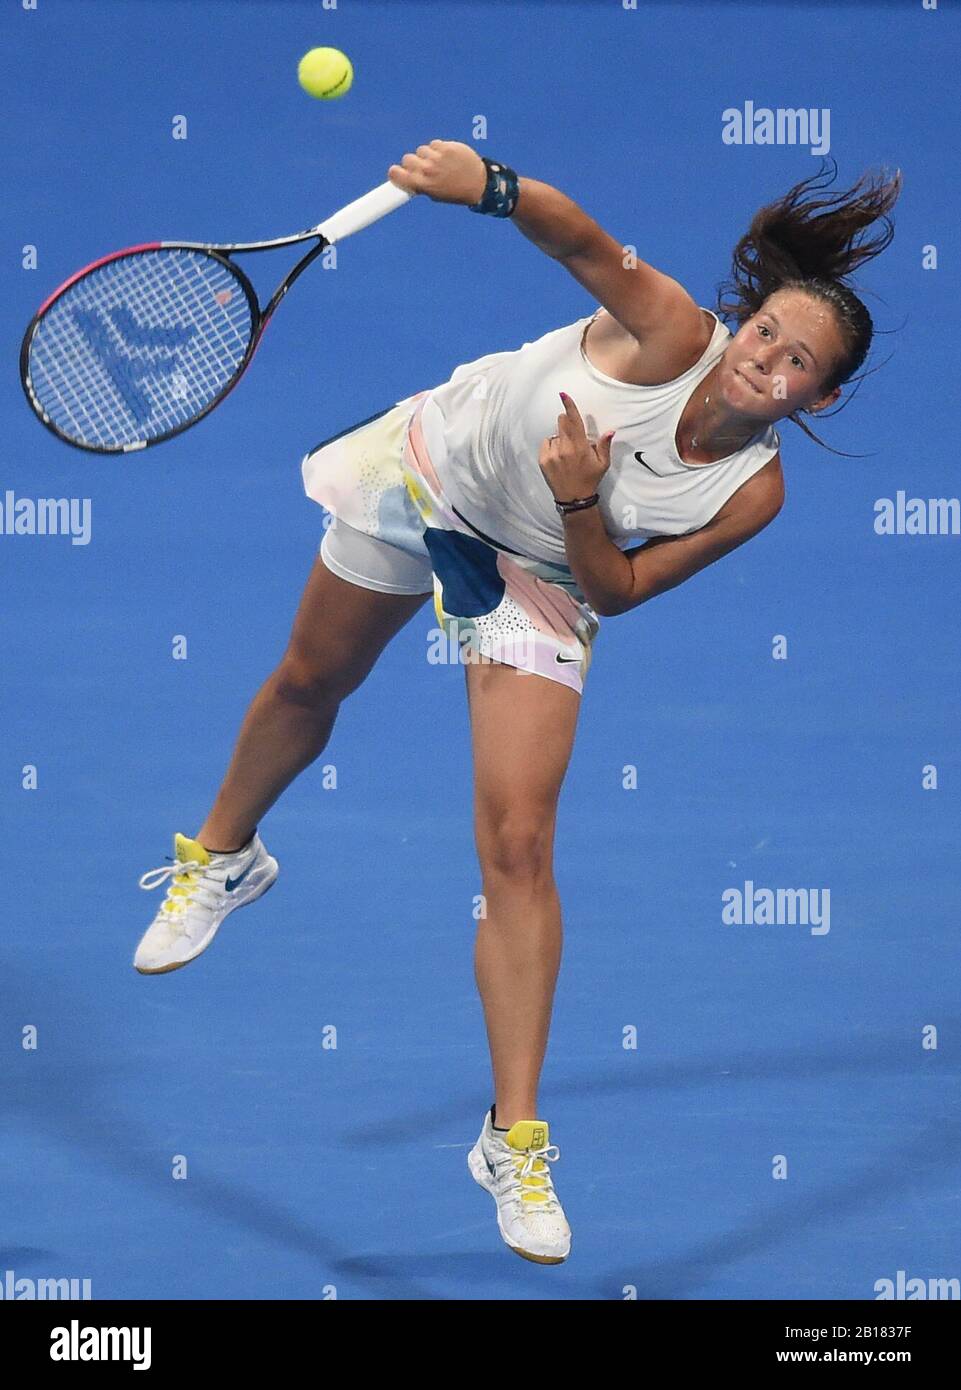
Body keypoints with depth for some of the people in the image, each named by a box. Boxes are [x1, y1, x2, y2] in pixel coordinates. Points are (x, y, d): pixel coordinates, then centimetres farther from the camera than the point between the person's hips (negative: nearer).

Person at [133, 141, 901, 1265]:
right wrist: (489, 186, -64)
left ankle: (515, 1141, -5)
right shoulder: (672, 337, -30)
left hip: (542, 576, 0)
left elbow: (618, 591, -16)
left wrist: (583, 507, -35)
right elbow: (586, 244, -46)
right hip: (431, 471, 0)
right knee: (309, 684, 23)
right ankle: (221, 859, 57)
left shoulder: (753, 493, -23)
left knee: (519, 846, -11)